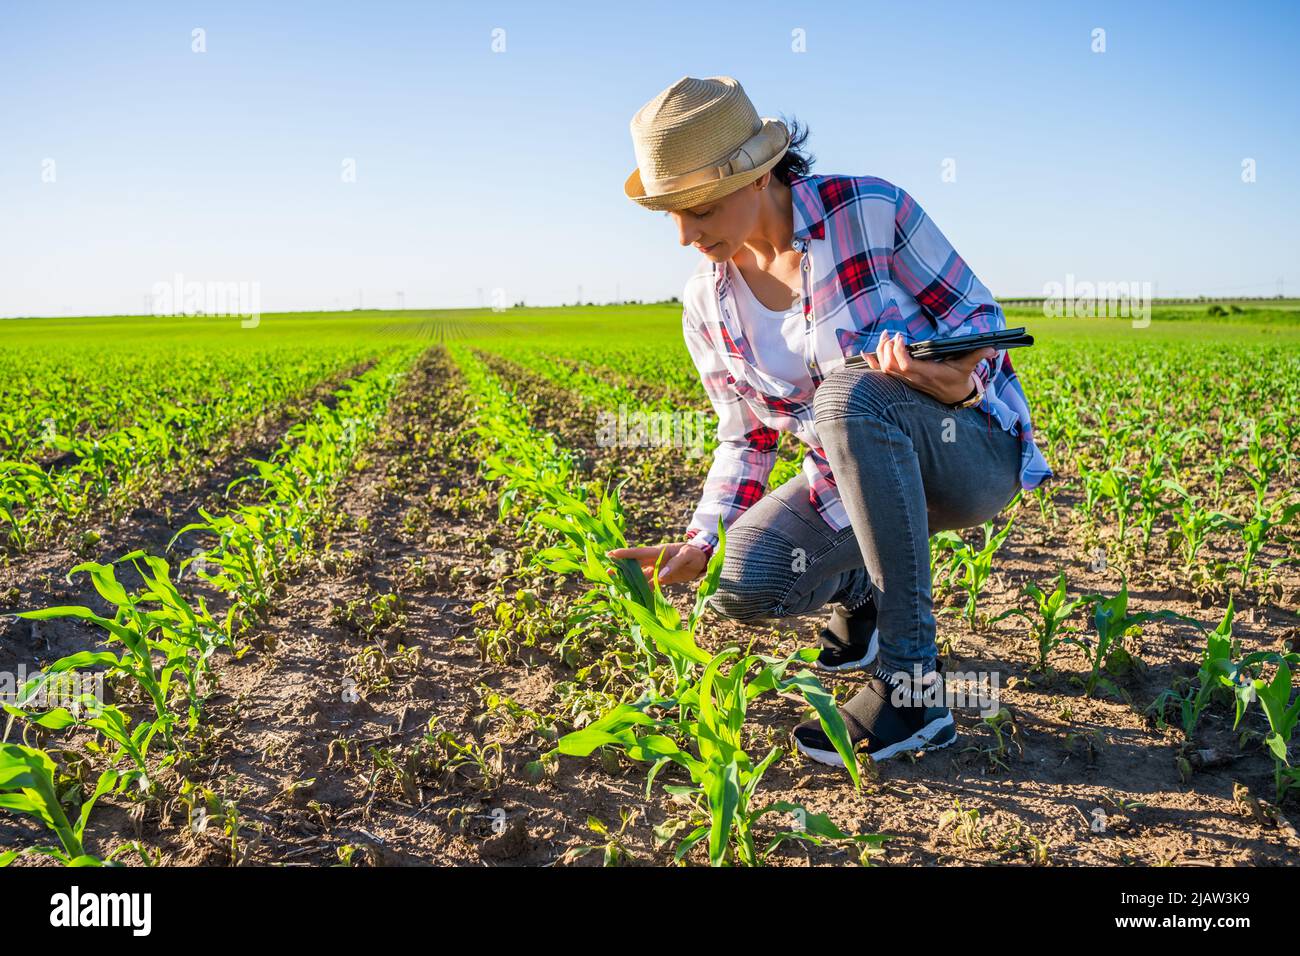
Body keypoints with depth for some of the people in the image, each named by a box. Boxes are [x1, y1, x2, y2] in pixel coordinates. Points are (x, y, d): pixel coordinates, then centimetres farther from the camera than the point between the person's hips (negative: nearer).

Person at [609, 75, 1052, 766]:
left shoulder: (870, 210, -16)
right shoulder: (707, 302, -2)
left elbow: (981, 317, -9)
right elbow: (746, 439, 5)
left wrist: (963, 381, -33)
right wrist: (699, 544, -9)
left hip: (974, 449, -4)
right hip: (858, 475, 5)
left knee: (850, 393, -39)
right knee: (740, 584, -24)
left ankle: (912, 683, -30)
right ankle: (862, 592, 14)